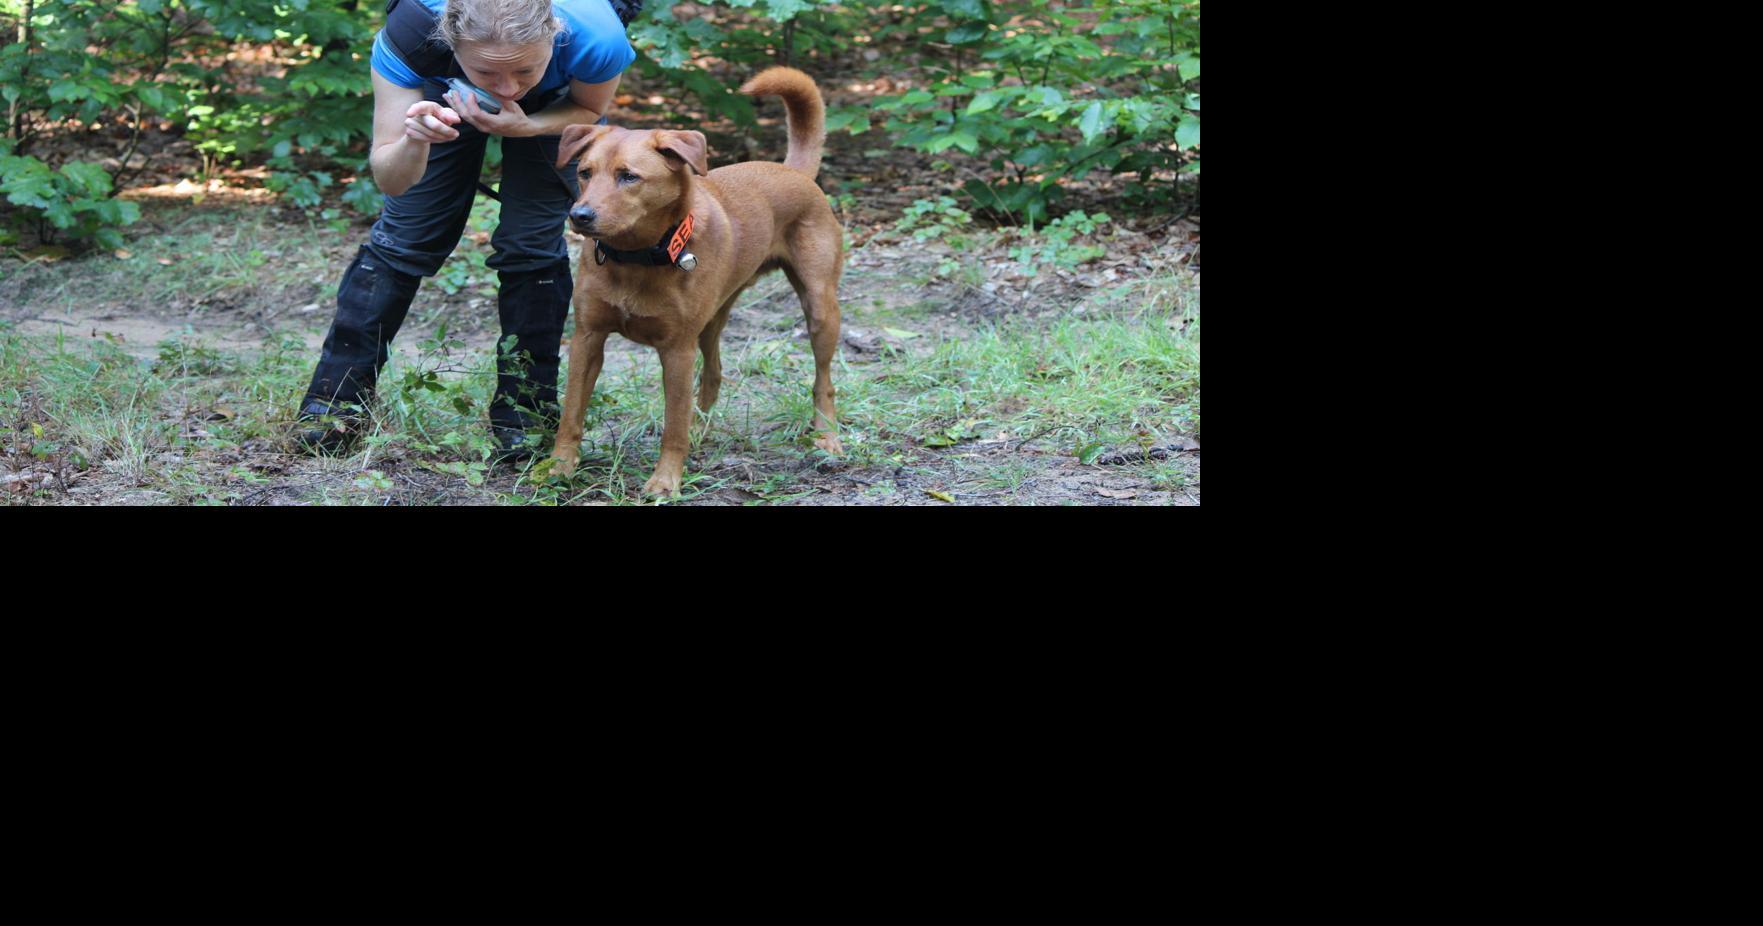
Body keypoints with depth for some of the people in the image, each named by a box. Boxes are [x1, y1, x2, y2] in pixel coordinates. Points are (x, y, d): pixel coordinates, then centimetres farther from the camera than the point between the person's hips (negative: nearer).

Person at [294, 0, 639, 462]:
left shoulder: (596, 37, -43)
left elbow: (589, 111, -16)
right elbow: (390, 180, -35)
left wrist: (525, 127, -38)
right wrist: (414, 140, -59)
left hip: (556, 102, 0)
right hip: (446, 92, 0)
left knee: (531, 241, -9)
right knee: (405, 231, 1)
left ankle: (524, 415, 6)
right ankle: (336, 402, 12)